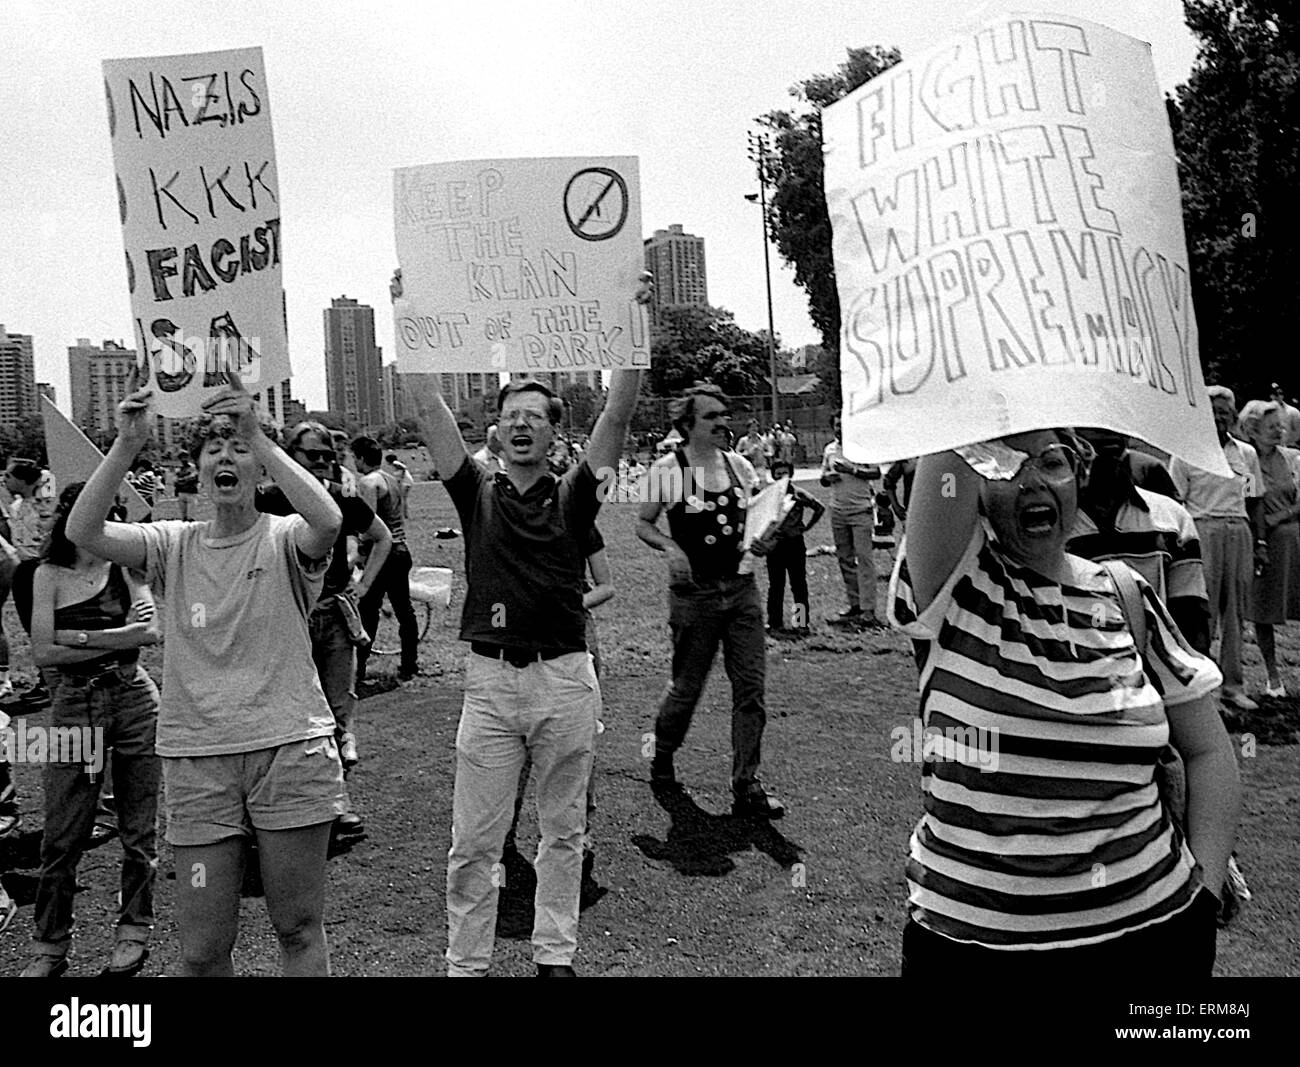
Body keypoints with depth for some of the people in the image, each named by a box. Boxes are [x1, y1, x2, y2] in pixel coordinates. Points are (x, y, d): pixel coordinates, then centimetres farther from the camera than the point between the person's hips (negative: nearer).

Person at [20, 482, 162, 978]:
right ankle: (50, 947, 19)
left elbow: (152, 630, -11)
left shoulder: (126, 567, 3)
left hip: (134, 701, 1)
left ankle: (134, 932, 23)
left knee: (139, 830, 8)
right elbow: (43, 653, -6)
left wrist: (78, 637, -11)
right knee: (61, 838, 3)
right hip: (74, 706, 0)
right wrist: (118, 639, -9)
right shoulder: (49, 574, 2)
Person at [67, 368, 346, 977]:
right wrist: (127, 445, -17)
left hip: (290, 746, -2)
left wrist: (258, 437, -25)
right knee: (202, 945, 11)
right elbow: (81, 531, -8)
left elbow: (328, 520, -25)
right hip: (197, 757, 2)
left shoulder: (284, 540, -2)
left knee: (299, 927, 10)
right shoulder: (172, 545, 7)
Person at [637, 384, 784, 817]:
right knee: (687, 687, 7)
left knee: (751, 687, 1)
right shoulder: (668, 469, -5)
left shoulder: (740, 466, 7)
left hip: (741, 587, 4)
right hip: (694, 591, -4)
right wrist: (670, 547, -17)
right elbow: (643, 524, 1)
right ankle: (661, 759, 34)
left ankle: (746, 786, 11)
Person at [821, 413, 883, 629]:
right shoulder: (830, 449, 12)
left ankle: (868, 610, -10)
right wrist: (827, 477, -6)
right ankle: (854, 604, 15)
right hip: (838, 511, 6)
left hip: (861, 510, -6)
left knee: (864, 558, -9)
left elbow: (876, 473, -9)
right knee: (844, 559, 8)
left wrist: (852, 470, -19)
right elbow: (823, 479, 17)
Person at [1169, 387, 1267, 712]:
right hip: (1202, 530, -4)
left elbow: (1255, 501, 17)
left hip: (1239, 531, 4)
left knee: (1235, 610, 6)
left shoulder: (1247, 453, 13)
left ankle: (1233, 685, 12)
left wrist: (1260, 543, 11)